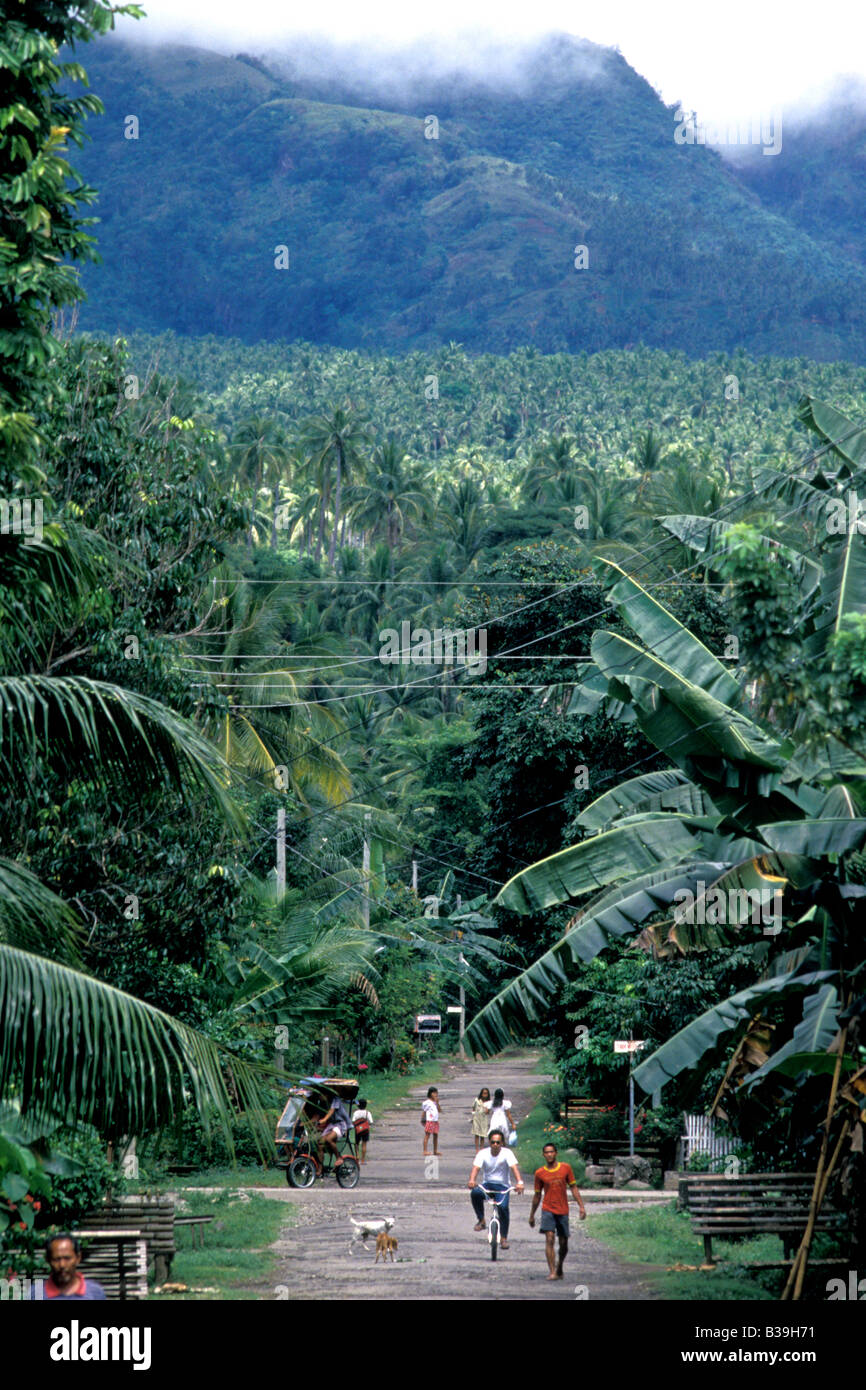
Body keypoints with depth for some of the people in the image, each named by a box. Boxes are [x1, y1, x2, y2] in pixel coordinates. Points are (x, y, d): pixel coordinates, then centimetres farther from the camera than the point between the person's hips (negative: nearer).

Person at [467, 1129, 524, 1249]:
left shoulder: (507, 1153, -9)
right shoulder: (483, 1153, -5)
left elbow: (514, 1167, -23)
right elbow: (476, 1168, -18)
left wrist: (519, 1182, -41)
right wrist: (472, 1180, -40)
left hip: (503, 1186, -1)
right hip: (487, 1185, 1)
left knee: (503, 1207, -27)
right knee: (475, 1193, -32)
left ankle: (504, 1238, -12)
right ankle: (481, 1220, -13)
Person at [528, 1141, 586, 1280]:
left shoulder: (566, 1168, 3)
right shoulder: (540, 1173, 2)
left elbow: (574, 1188, 7)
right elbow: (537, 1195, 12)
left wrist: (581, 1206, -2)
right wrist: (532, 1215, 16)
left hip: (563, 1211, 1)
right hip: (548, 1210, -1)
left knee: (563, 1243, 6)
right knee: (549, 1239, -16)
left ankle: (559, 1268, 29)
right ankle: (552, 1272, -18)